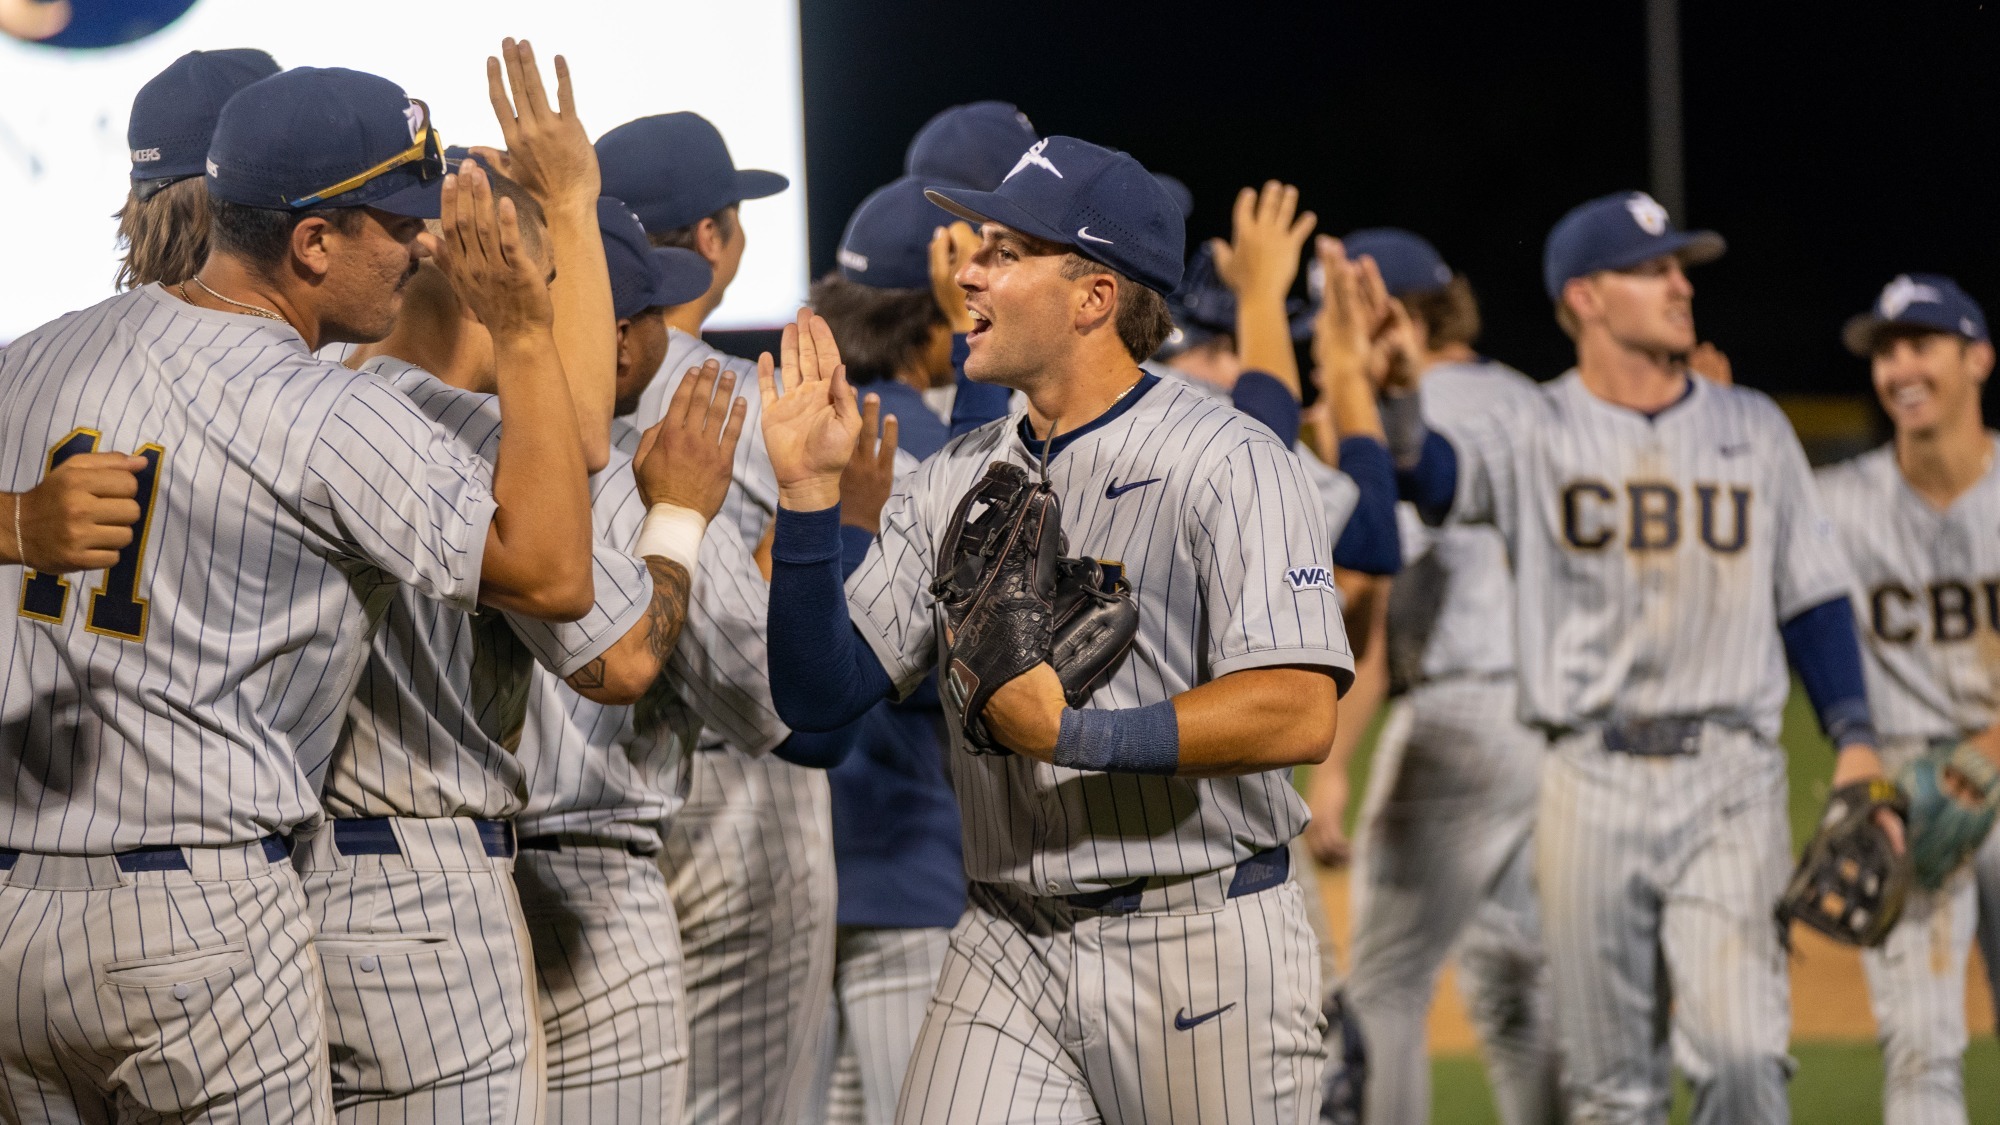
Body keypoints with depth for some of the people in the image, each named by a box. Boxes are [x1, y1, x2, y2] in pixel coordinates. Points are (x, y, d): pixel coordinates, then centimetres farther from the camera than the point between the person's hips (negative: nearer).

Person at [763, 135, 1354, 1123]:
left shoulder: (1227, 464, -8)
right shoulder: (952, 484, 11)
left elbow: (1298, 714, -19)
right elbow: (823, 695, 7)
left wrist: (1073, 734, -24)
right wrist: (807, 493, -4)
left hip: (1202, 941, -5)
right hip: (1007, 952, 5)